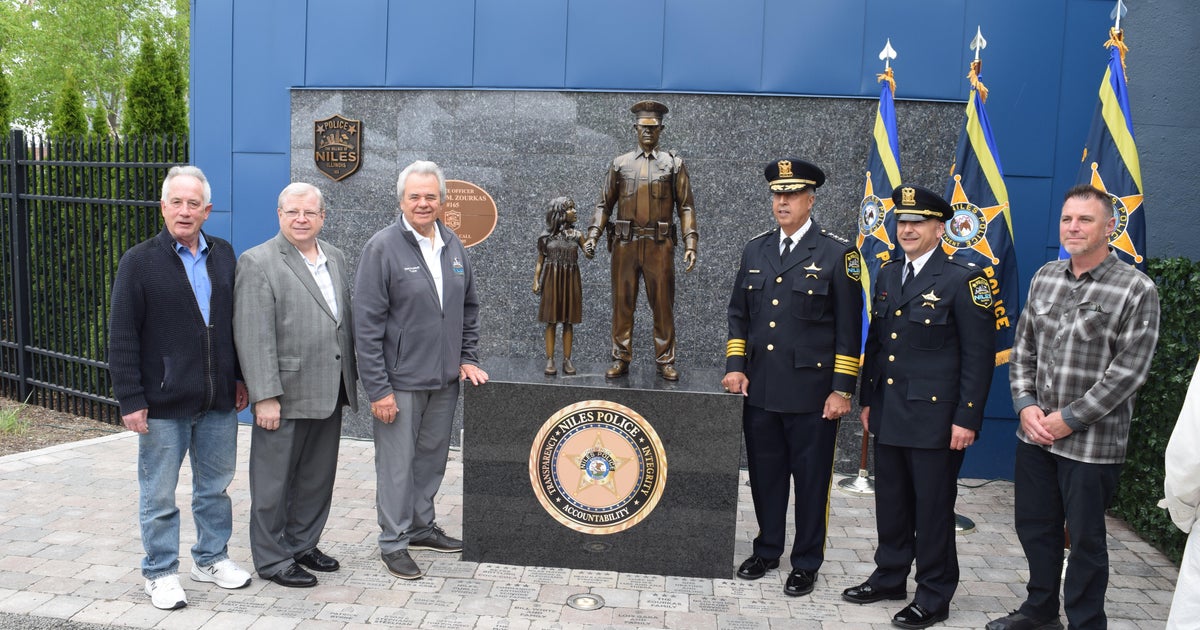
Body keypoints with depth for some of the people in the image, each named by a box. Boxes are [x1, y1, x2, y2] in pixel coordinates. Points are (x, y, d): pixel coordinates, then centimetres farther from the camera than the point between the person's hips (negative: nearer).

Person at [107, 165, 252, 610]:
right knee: (159, 495, 8)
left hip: (218, 402, 4)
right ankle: (161, 573, 23)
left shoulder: (223, 255, 6)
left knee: (215, 486, 16)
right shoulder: (139, 261, -6)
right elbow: (121, 337, -8)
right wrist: (130, 399, -12)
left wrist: (240, 379, 10)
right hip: (163, 404, -4)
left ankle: (212, 558, 32)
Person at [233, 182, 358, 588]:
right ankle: (273, 559, 20)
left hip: (329, 394, 7)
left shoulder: (335, 259, 11)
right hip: (285, 395, -7)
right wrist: (265, 397, -19)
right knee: (274, 481, 6)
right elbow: (253, 337, -15)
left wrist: (352, 379, 14)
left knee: (317, 478, 17)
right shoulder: (257, 263, -10)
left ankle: (303, 544, 33)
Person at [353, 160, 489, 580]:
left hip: (445, 379, 6)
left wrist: (468, 358, 9)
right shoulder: (382, 248, -11)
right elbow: (367, 324, -13)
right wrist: (378, 389, -16)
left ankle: (422, 526, 34)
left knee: (432, 457, 17)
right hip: (400, 381, -6)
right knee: (396, 463, 4)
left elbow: (469, 308, 18)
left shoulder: (453, 246, 7)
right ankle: (394, 542, 19)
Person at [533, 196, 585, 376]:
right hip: (552, 279, -1)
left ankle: (567, 360, 9)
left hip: (571, 280, 1)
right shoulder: (547, 236, 1)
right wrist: (536, 281, -5)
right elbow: (540, 261, 3)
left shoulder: (576, 235, 5)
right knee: (551, 321, 1)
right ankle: (550, 360, 5)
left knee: (568, 322, 4)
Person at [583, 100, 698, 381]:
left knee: (663, 305, 2)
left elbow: (686, 207, 4)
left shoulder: (674, 163, 8)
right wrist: (592, 236, -2)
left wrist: (690, 244, -6)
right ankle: (621, 359, 12)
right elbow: (604, 204, 11)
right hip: (625, 243, 1)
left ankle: (665, 360, 11)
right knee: (622, 303, 4)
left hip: (660, 244, -1)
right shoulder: (620, 163, 11)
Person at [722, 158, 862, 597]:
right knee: (765, 474, 14)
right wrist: (735, 365, 3)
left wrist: (841, 389, -9)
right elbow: (739, 313, 14)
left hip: (811, 391, -4)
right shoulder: (755, 249, 9)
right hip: (760, 389, 4)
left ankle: (806, 562, 23)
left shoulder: (837, 254, -5)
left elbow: (848, 329, -6)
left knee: (811, 479, 7)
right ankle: (767, 551, 32)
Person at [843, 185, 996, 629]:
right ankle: (889, 577, 32)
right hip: (888, 414, 6)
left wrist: (967, 419, -14)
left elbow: (979, 356, -11)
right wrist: (867, 399, 14)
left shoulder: (963, 280, -9)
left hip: (935, 417, -6)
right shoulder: (888, 275, 11)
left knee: (933, 508, 5)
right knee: (891, 503, 16)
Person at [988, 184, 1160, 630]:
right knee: (1034, 527, 18)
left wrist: (1068, 419, -15)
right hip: (1034, 434, 6)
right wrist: (1026, 405, -3)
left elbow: (1128, 371, -14)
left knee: (1085, 539, 8)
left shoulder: (1136, 289, -11)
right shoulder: (1044, 277, 6)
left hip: (1091, 441, -5)